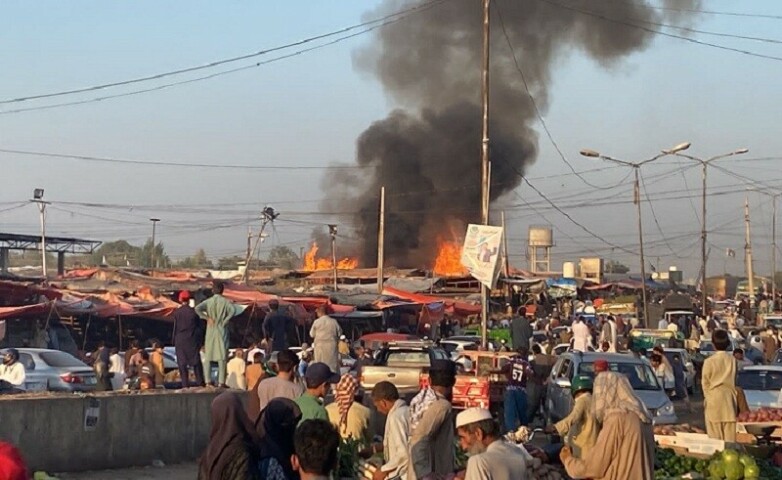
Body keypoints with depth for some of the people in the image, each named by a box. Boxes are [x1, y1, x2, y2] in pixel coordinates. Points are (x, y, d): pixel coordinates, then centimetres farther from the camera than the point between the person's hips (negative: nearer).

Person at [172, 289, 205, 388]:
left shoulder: (177, 312, -7)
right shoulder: (194, 311, -4)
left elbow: (175, 328, -3)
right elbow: (200, 326, 0)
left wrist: (174, 342, 6)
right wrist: (200, 341, 9)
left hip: (180, 340, -1)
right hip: (192, 340, 1)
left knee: (182, 362, 3)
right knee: (196, 361, 11)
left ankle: (185, 384, -1)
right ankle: (200, 382, 9)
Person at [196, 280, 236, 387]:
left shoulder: (208, 301, 2)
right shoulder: (225, 301, -4)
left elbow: (197, 309, -14)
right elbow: (233, 310, -22)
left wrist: (207, 318, -8)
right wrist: (225, 321, -12)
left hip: (210, 331, 2)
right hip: (222, 331, -2)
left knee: (208, 357, 9)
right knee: (222, 356, 0)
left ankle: (208, 381, 3)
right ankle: (221, 382, -5)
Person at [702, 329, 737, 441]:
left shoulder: (709, 361, -10)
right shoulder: (732, 360, -1)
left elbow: (705, 382, -2)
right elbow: (734, 379, 8)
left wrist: (707, 396, 12)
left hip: (714, 397, -3)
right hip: (729, 397, 3)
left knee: (715, 434, 0)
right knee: (729, 433, 5)